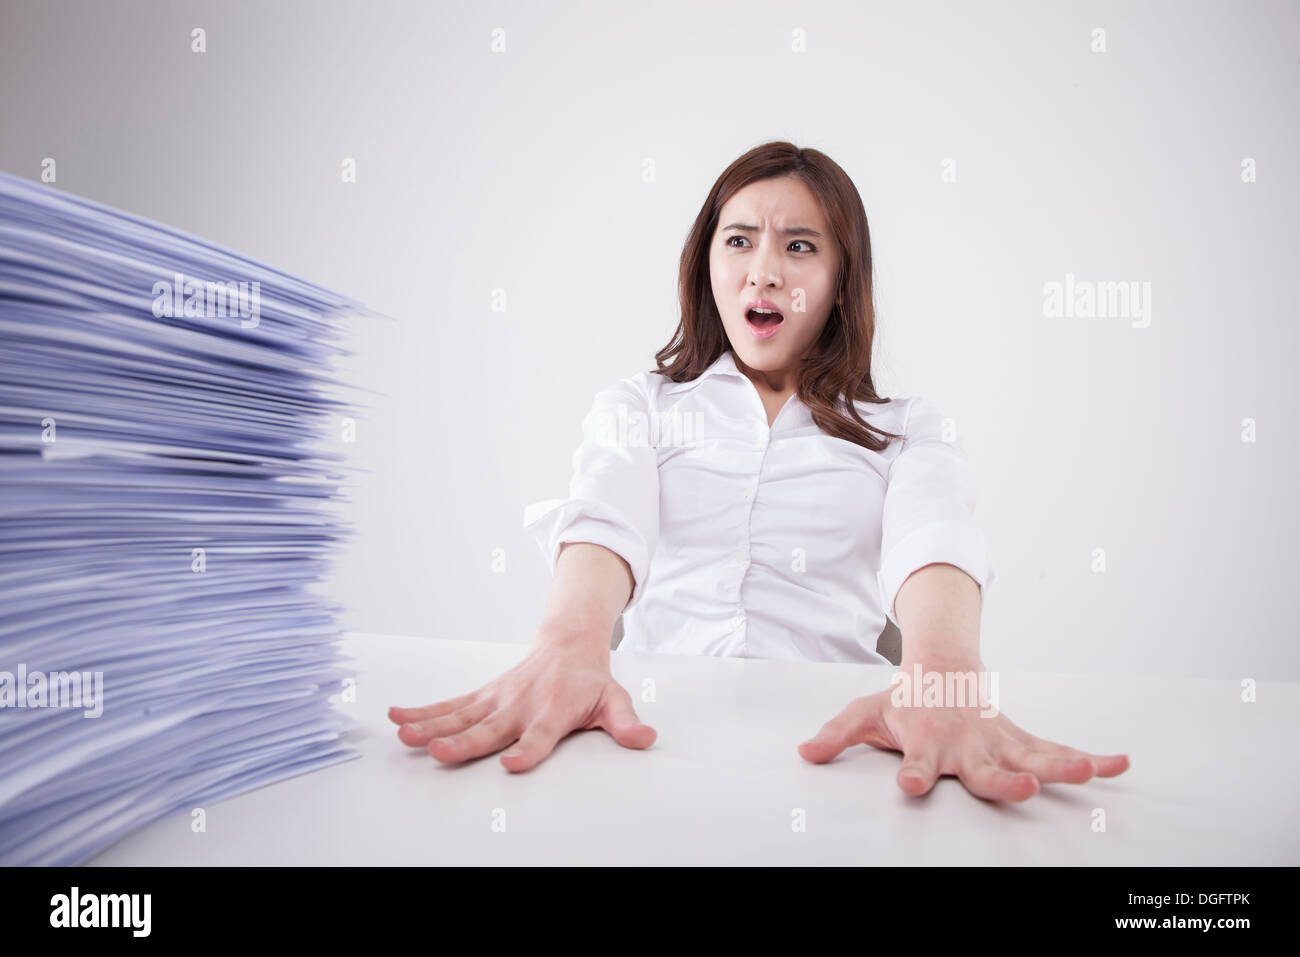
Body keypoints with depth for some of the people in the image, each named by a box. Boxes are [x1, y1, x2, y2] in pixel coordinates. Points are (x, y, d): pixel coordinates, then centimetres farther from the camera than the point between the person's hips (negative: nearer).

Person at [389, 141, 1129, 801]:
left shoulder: (904, 432, 15)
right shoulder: (639, 406, 16)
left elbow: (934, 542, -8)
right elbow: (606, 519, -5)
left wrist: (941, 672, -32)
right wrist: (570, 643, -30)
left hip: (827, 733, 1)